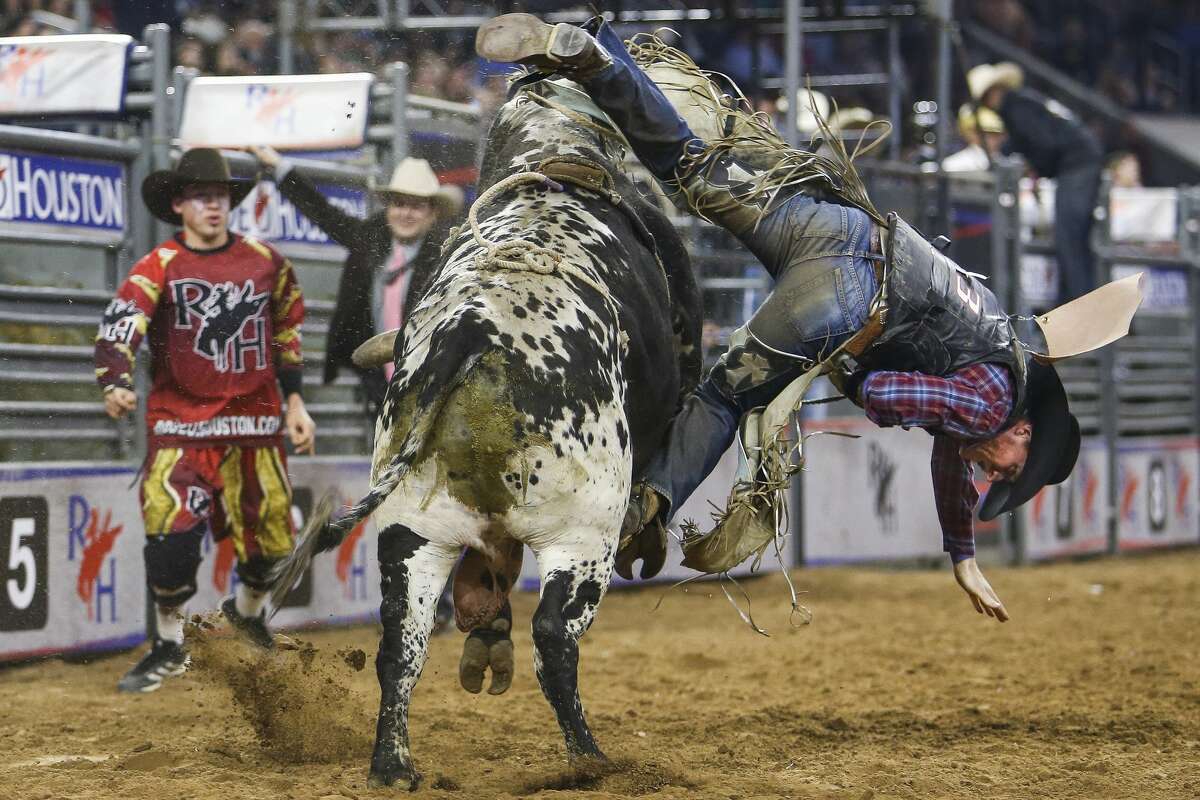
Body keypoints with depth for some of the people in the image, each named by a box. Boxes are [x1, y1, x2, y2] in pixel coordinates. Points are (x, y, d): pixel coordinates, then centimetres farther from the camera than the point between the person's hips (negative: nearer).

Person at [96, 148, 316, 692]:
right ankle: (169, 646, 2)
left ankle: (249, 608, 42)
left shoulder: (266, 263, 4)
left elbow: (286, 336, 16)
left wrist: (295, 403, 14)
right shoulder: (160, 267, -7)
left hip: (254, 421, 3)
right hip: (180, 420, -3)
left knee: (267, 533, 8)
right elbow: (120, 325, -23)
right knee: (170, 529, -17)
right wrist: (116, 383, -41)